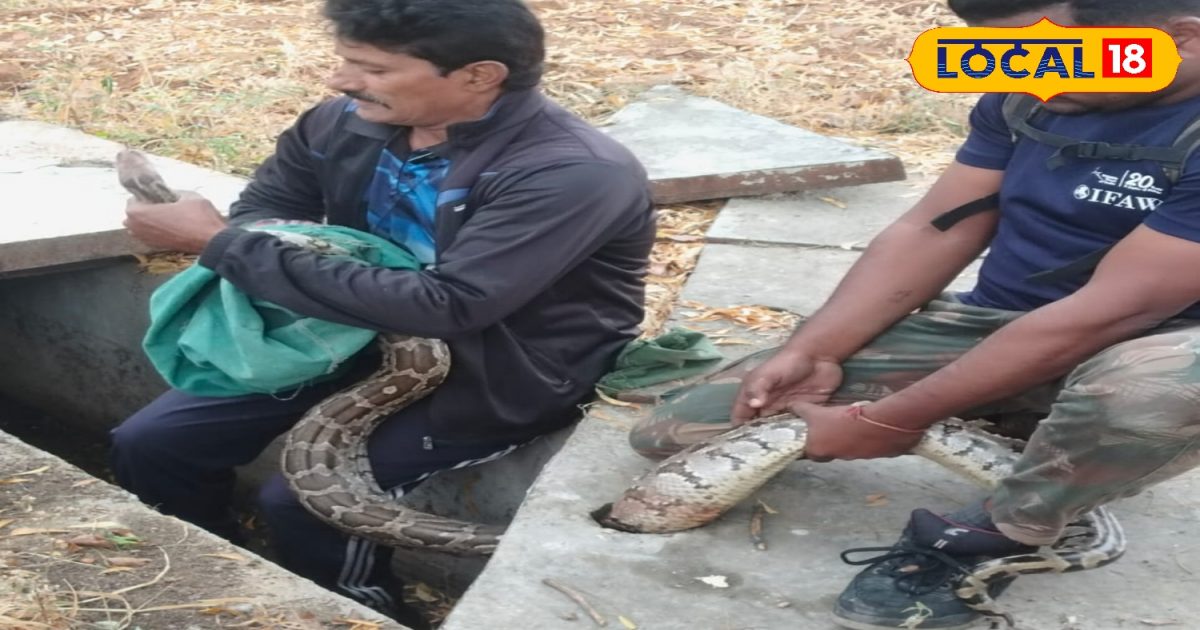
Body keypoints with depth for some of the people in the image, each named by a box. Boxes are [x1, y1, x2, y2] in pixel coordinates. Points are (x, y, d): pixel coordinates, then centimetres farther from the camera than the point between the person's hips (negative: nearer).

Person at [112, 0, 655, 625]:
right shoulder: (350, 122, -9)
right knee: (148, 444, -1)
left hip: (494, 376, -6)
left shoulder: (576, 174, -29)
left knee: (304, 494, -23)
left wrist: (222, 245, -33)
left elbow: (444, 307, -36)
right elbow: (264, 209, 7)